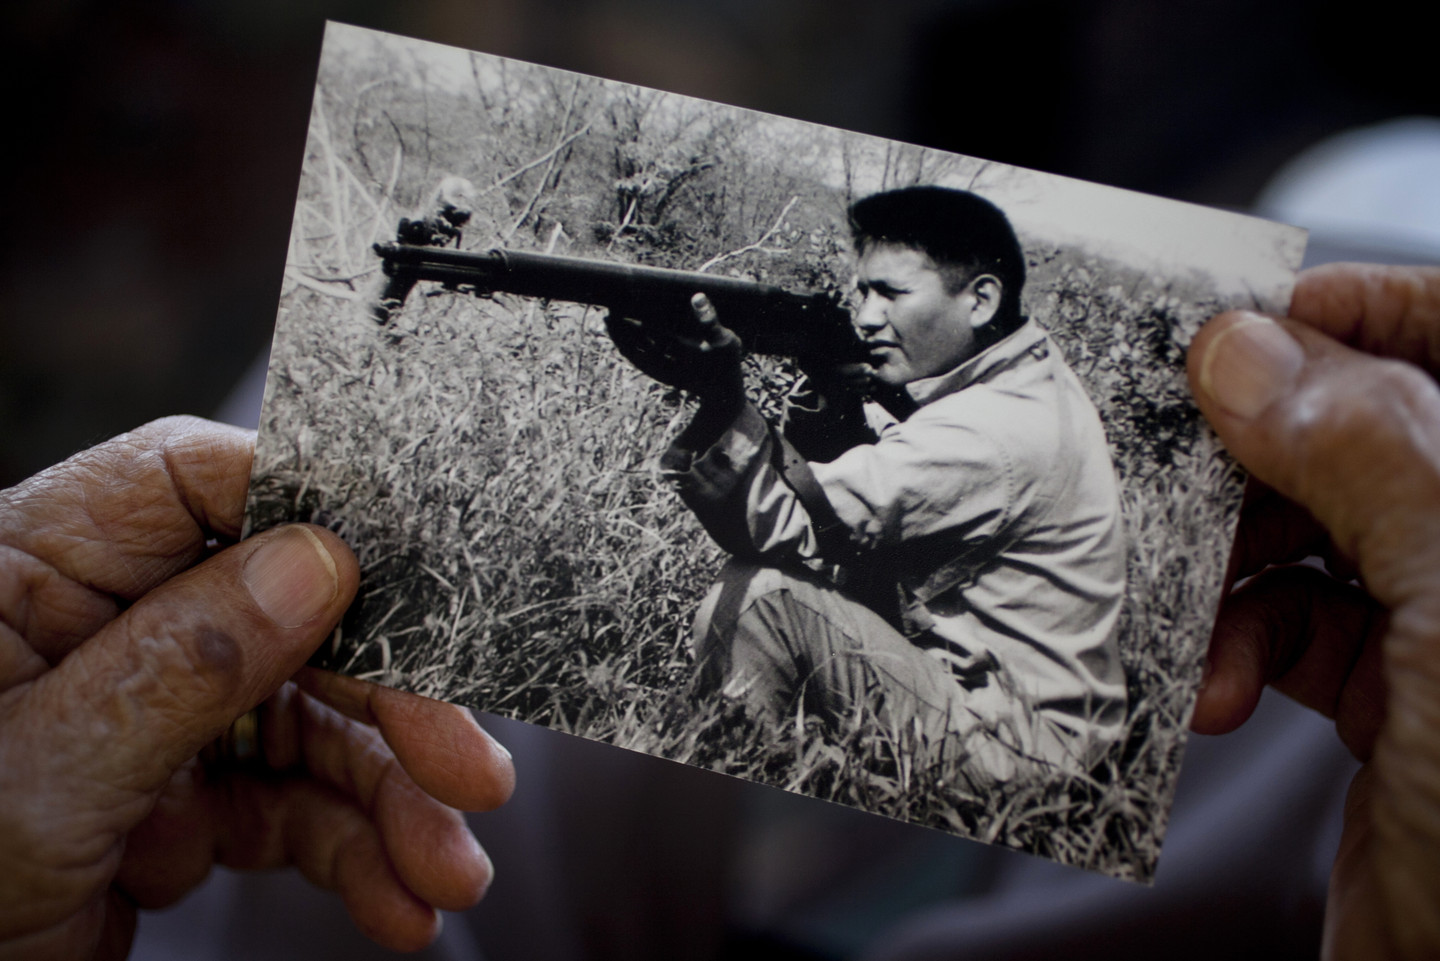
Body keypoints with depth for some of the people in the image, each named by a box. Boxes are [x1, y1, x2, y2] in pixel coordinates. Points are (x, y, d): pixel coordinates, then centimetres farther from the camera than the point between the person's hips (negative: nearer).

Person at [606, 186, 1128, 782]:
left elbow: (797, 535, -23)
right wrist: (827, 384, -10)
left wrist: (722, 400, -31)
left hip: (1015, 744, -10)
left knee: (761, 596, -16)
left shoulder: (997, 432, -23)